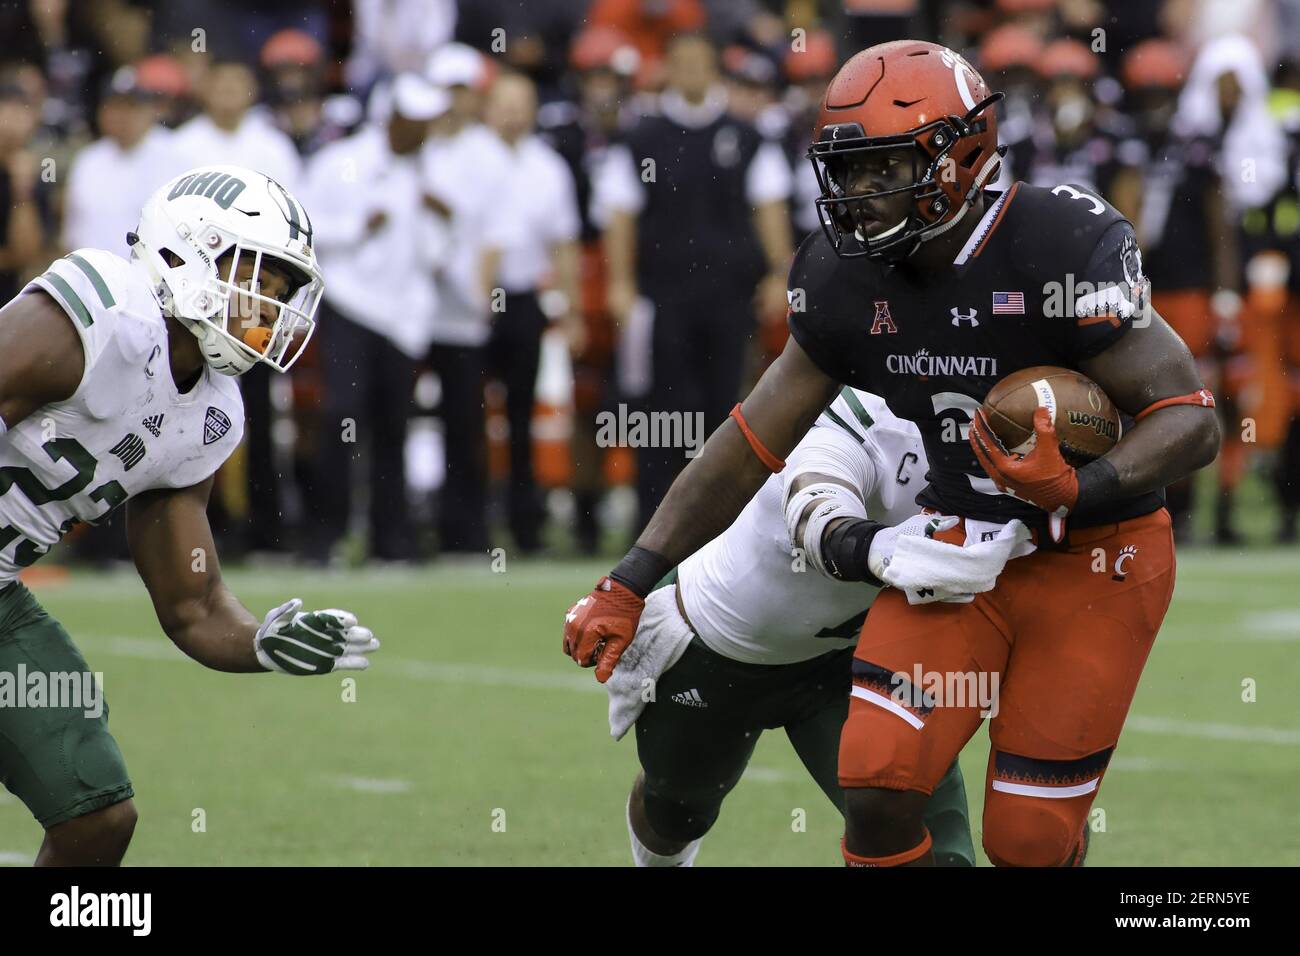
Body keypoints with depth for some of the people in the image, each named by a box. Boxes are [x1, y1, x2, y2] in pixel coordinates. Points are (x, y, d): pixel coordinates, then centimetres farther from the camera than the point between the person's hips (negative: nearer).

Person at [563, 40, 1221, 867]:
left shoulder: (1063, 248, -21)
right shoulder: (851, 280, -4)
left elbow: (1191, 421, -20)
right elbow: (754, 443, 4)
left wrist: (1078, 494, -37)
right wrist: (631, 582, 1)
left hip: (1093, 565, -4)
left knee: (1029, 840, -4)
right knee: (878, 784, -13)